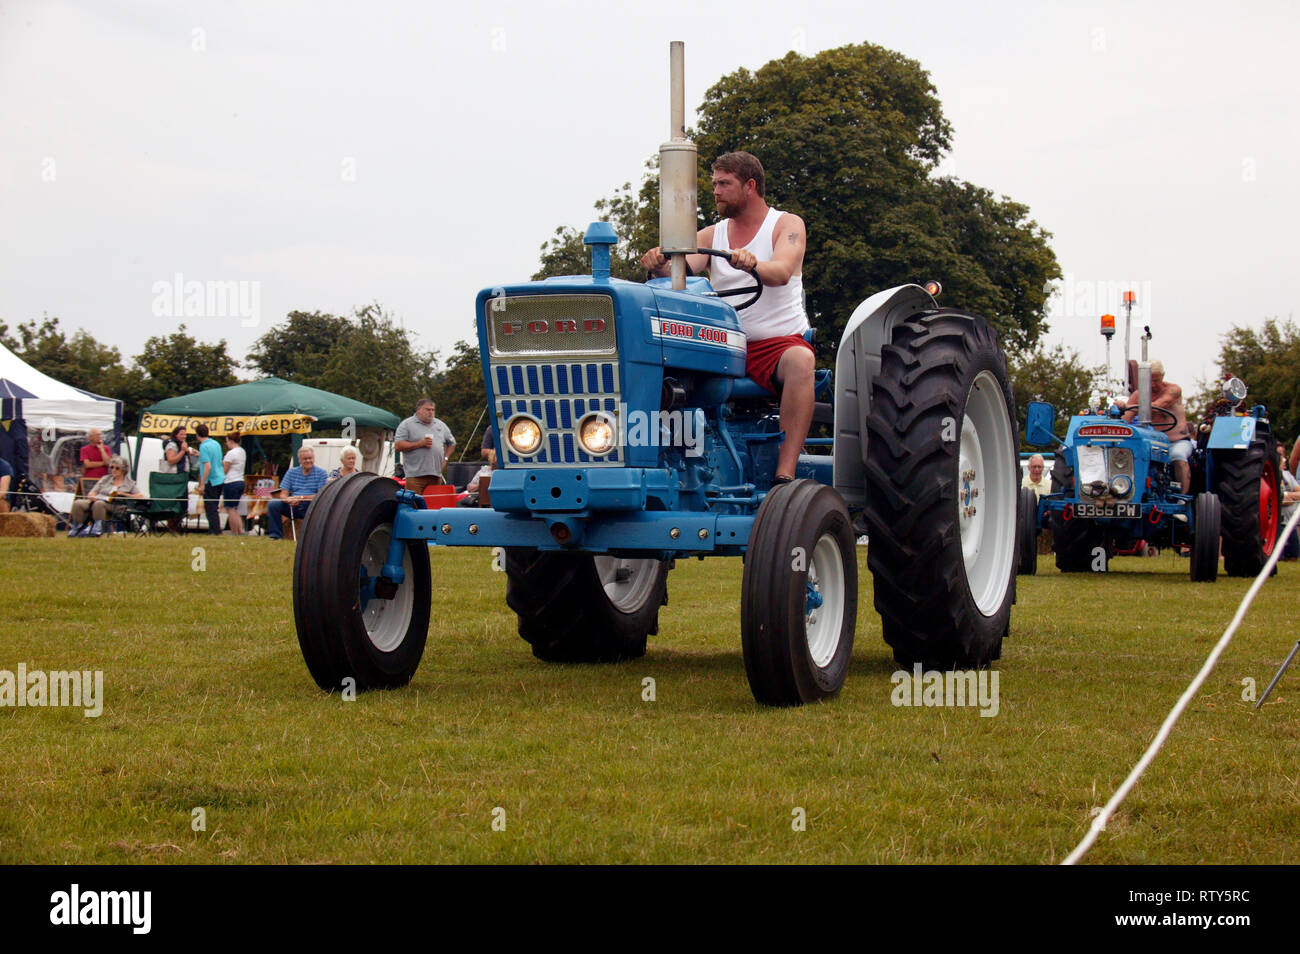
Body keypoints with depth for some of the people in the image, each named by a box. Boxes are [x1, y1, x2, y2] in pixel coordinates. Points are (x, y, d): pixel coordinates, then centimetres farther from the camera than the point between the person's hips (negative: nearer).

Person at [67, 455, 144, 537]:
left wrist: (123, 494, -2)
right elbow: (92, 493, 20)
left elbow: (140, 496, 4)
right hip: (96, 500, 4)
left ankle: (97, 529, -37)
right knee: (78, 503, -28)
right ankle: (77, 527, -19)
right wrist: (91, 496, -5)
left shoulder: (129, 483, 17)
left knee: (98, 504, -40)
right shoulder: (105, 479, 27)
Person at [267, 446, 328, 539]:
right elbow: (283, 494, 7)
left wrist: (301, 498, -17)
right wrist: (288, 500, -18)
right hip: (292, 506, 3)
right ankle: (276, 535, -16)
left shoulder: (321, 473, 4)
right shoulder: (292, 472, 14)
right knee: (272, 505, -19)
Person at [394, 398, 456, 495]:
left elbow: (451, 443, 30)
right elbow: (397, 446, -8)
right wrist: (420, 444, -12)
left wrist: (445, 458, 14)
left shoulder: (440, 425, 18)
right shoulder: (406, 424, 2)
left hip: (436, 476, 5)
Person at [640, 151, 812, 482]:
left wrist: (751, 264, -40)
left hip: (777, 341, -4)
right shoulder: (712, 235, 16)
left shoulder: (787, 225, 3)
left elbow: (781, 272, -18)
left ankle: (785, 473, -43)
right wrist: (659, 265, -26)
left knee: (800, 361, -38)